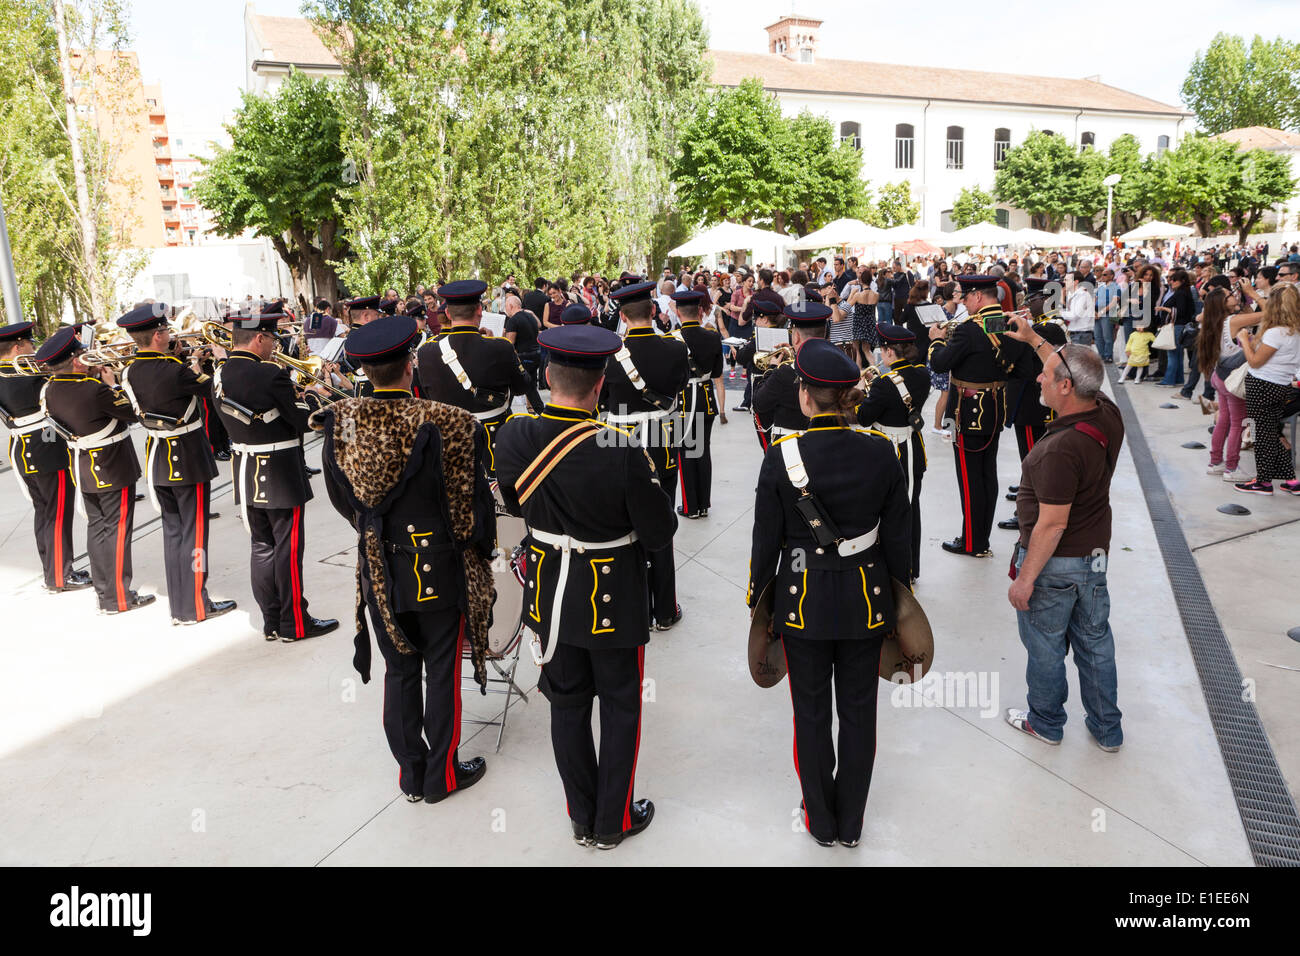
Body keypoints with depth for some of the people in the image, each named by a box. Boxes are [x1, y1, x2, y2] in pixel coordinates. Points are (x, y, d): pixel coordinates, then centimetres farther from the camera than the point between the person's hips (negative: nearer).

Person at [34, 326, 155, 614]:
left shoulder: (50, 390, -2)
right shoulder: (95, 389, -25)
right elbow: (131, 413, -13)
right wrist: (112, 384, -3)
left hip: (83, 469, 7)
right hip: (113, 469, -7)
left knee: (96, 527, 16)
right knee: (117, 530, 1)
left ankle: (102, 590, 25)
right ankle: (118, 598, 8)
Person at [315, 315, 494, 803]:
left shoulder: (339, 423, -8)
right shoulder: (447, 424, -20)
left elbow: (341, 497, 7)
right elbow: (470, 502, -13)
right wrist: (479, 549, 5)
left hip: (379, 570, 4)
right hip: (439, 569, -3)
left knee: (399, 671, 17)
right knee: (442, 671, 12)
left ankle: (411, 773, 30)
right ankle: (442, 774, 25)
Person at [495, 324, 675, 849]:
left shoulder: (514, 435, -13)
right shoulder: (621, 451, -27)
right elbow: (658, 530, -16)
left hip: (550, 593, 4)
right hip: (614, 598, -4)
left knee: (567, 703, 19)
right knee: (620, 705, 16)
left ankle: (582, 819, 34)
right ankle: (613, 821, 30)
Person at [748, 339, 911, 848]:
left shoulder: (782, 456, -16)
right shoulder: (881, 452, -10)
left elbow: (766, 538, -9)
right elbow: (898, 536, -3)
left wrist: (756, 600, 4)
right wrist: (901, 594, 12)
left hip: (803, 601, -2)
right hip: (866, 601, 2)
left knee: (811, 714, 15)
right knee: (858, 711, 16)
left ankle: (821, 820, 32)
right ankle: (851, 822, 32)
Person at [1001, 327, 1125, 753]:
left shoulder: (1061, 448, -31)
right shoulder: (1109, 415, -7)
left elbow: (1052, 525, -27)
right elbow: (1073, 370, 15)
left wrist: (1024, 578, -18)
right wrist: (1034, 340, 22)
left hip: (1055, 562, -8)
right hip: (1095, 554, 8)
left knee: (1045, 646, 13)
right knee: (1095, 641, 20)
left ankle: (1045, 722, 33)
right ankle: (1107, 729, 35)